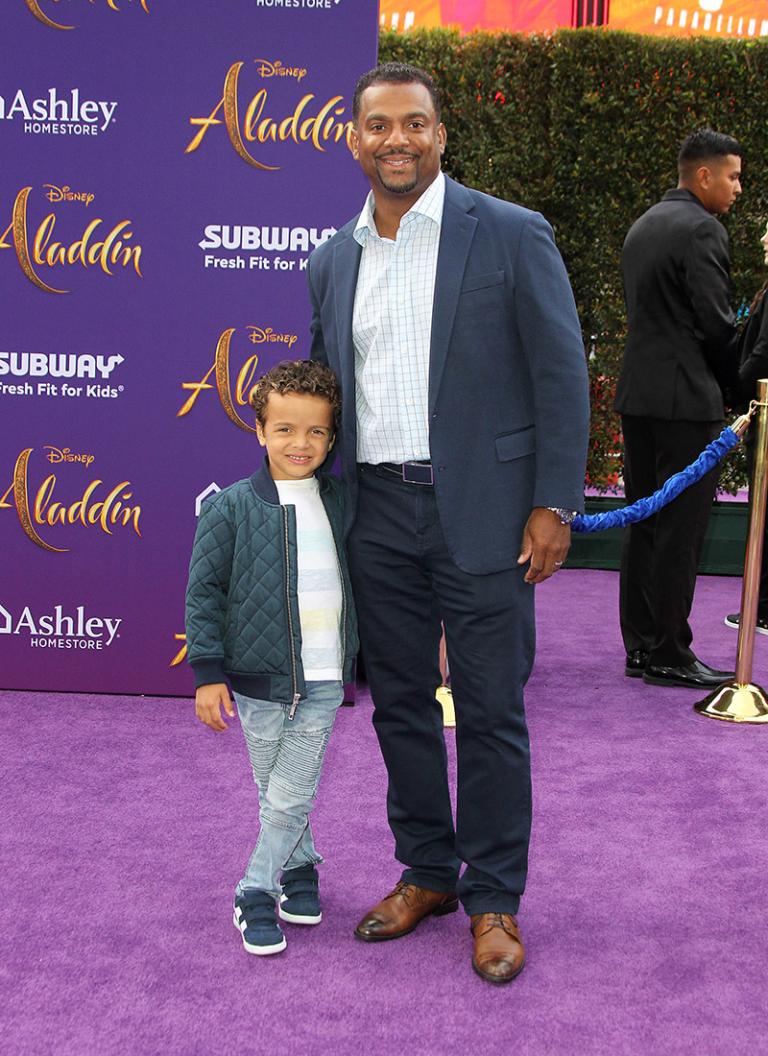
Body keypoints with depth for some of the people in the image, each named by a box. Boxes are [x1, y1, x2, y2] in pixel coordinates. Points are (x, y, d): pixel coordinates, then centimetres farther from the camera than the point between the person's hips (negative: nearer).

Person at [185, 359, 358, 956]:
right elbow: (204, 589, -3)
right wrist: (208, 672, -6)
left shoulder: (341, 502, 3)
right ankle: (301, 866, 31)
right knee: (276, 792, 9)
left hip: (324, 681, 1)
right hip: (258, 679, -1)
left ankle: (257, 893, 18)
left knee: (290, 796, 1)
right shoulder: (231, 507, -5)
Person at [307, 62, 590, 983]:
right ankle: (426, 873, 31)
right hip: (376, 516, 5)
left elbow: (561, 376, -5)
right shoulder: (332, 263, 10)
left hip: (481, 512, -5)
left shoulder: (512, 236, -4)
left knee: (490, 713, 3)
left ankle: (494, 900, 19)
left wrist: (553, 504, -10)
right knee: (400, 702, 13)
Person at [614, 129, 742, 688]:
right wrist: (736, 388, 1)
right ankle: (668, 656, 2)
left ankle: (640, 646, 17)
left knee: (644, 525, 11)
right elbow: (715, 322, -14)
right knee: (680, 530, -3)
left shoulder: (642, 226, 17)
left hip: (637, 394, 9)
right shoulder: (702, 229, -11)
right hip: (687, 397, -9)